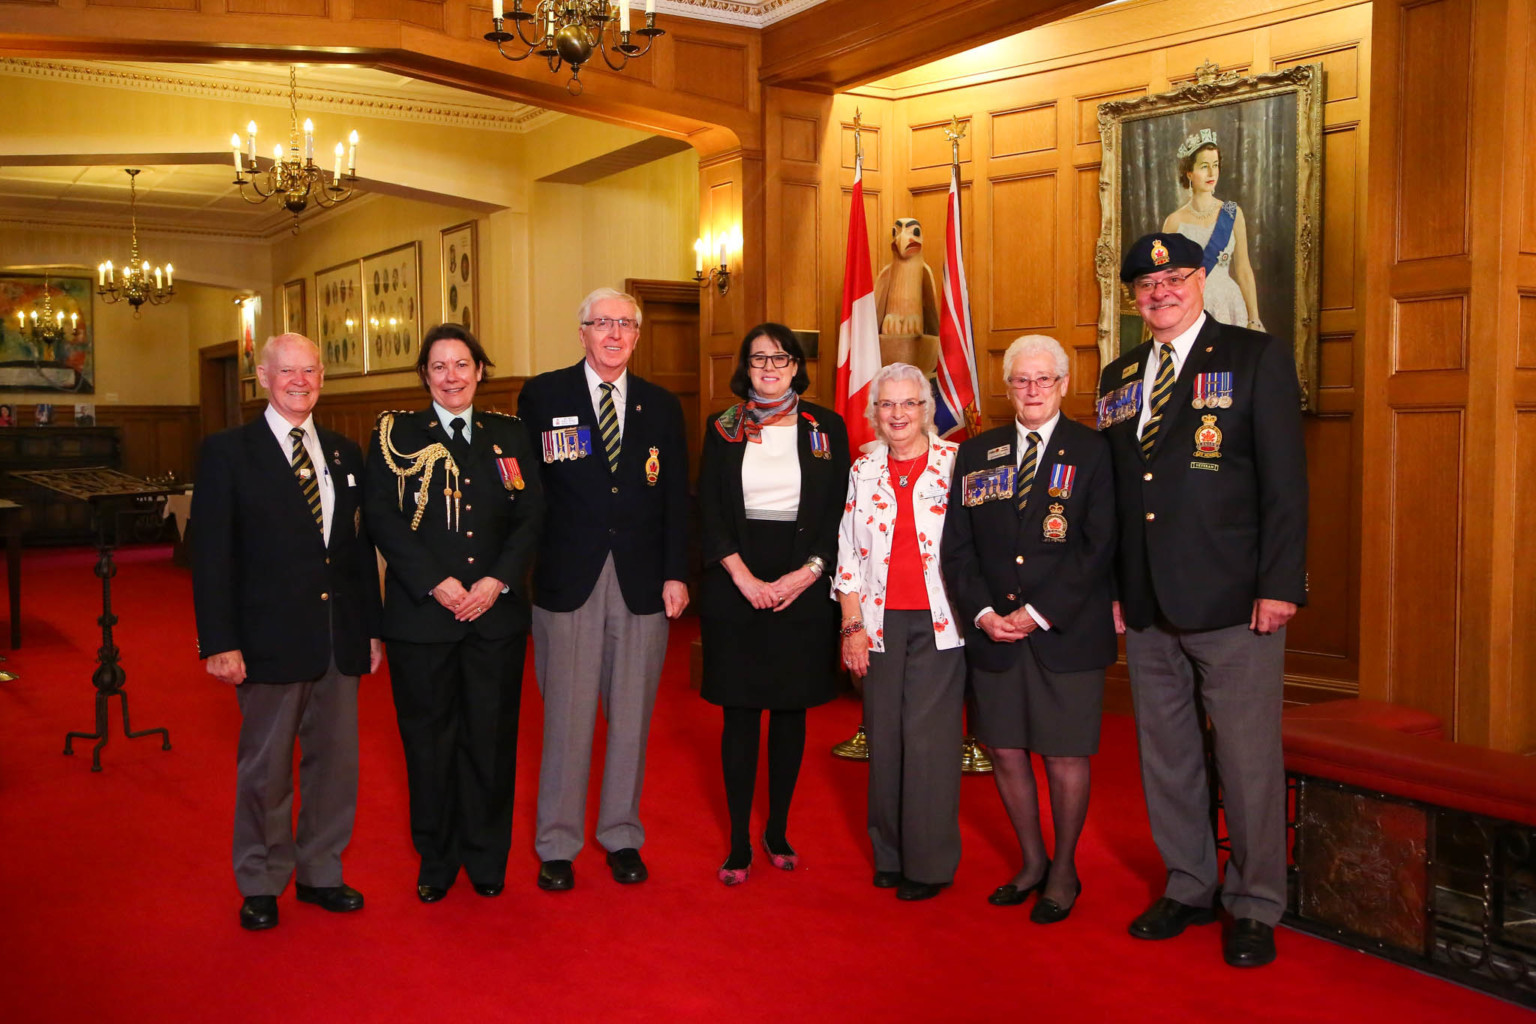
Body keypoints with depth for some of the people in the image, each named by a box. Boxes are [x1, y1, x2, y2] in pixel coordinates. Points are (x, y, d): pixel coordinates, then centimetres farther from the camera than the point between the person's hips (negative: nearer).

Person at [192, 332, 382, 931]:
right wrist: (219, 642, -12)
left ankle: (320, 872, 27)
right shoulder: (227, 453, -2)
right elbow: (211, 555, -6)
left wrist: (372, 628, 11)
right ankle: (261, 884, 24)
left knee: (336, 758, 11)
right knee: (265, 767, 7)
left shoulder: (344, 454, 12)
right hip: (270, 639, -4)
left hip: (341, 637, 4)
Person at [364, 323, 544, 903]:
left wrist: (497, 580, -10)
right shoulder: (395, 436, 4)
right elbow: (383, 518, -5)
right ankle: (435, 860, 23)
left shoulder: (510, 436, 9)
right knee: (428, 736, 7)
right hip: (420, 614, -1)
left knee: (491, 735, 7)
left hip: (497, 612, 2)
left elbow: (531, 516, 4)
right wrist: (436, 583, -14)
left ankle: (487, 858, 23)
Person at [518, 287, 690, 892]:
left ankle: (622, 836, 24)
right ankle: (557, 845, 17)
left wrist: (676, 574, 2)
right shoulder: (543, 396, 4)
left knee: (631, 715, 10)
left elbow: (675, 498, 9)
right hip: (568, 580, -2)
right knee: (566, 716, 3)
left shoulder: (662, 406, 11)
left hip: (642, 581, 3)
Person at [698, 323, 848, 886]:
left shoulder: (827, 428, 5)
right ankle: (739, 840, 10)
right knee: (740, 711, 2)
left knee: (791, 708, 8)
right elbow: (710, 513, 1)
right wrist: (744, 577, -10)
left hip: (803, 587, 1)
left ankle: (778, 830, 22)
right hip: (735, 587, 0)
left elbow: (839, 512, 3)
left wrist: (808, 572, -10)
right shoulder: (723, 429, 5)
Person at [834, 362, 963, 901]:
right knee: (884, 734, 6)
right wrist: (852, 625, 5)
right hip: (880, 621, 3)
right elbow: (849, 553, 11)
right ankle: (890, 852, 20)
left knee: (929, 736, -4)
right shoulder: (863, 470, 10)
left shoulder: (957, 463, -1)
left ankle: (929, 862, 10)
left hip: (940, 621, -3)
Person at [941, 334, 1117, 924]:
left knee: (1064, 755, 3)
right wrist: (982, 612, -6)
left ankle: (1063, 871, 24)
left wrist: (1038, 613, -13)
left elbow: (1097, 548, -7)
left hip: (1066, 633, -3)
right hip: (993, 634, 4)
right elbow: (956, 546, 8)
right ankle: (1031, 862, 30)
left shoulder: (1092, 453, 0)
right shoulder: (976, 454, 11)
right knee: (1004, 750, 9)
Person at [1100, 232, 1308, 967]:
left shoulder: (1257, 358, -1)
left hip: (1231, 602, -5)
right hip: (1148, 606, 5)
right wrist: (1112, 588, 9)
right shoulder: (1118, 377, 14)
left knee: (1248, 760, 2)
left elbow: (1285, 481, -6)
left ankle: (1255, 907, 19)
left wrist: (1279, 586, -12)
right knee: (1165, 754, 14)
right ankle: (1188, 888, 30)